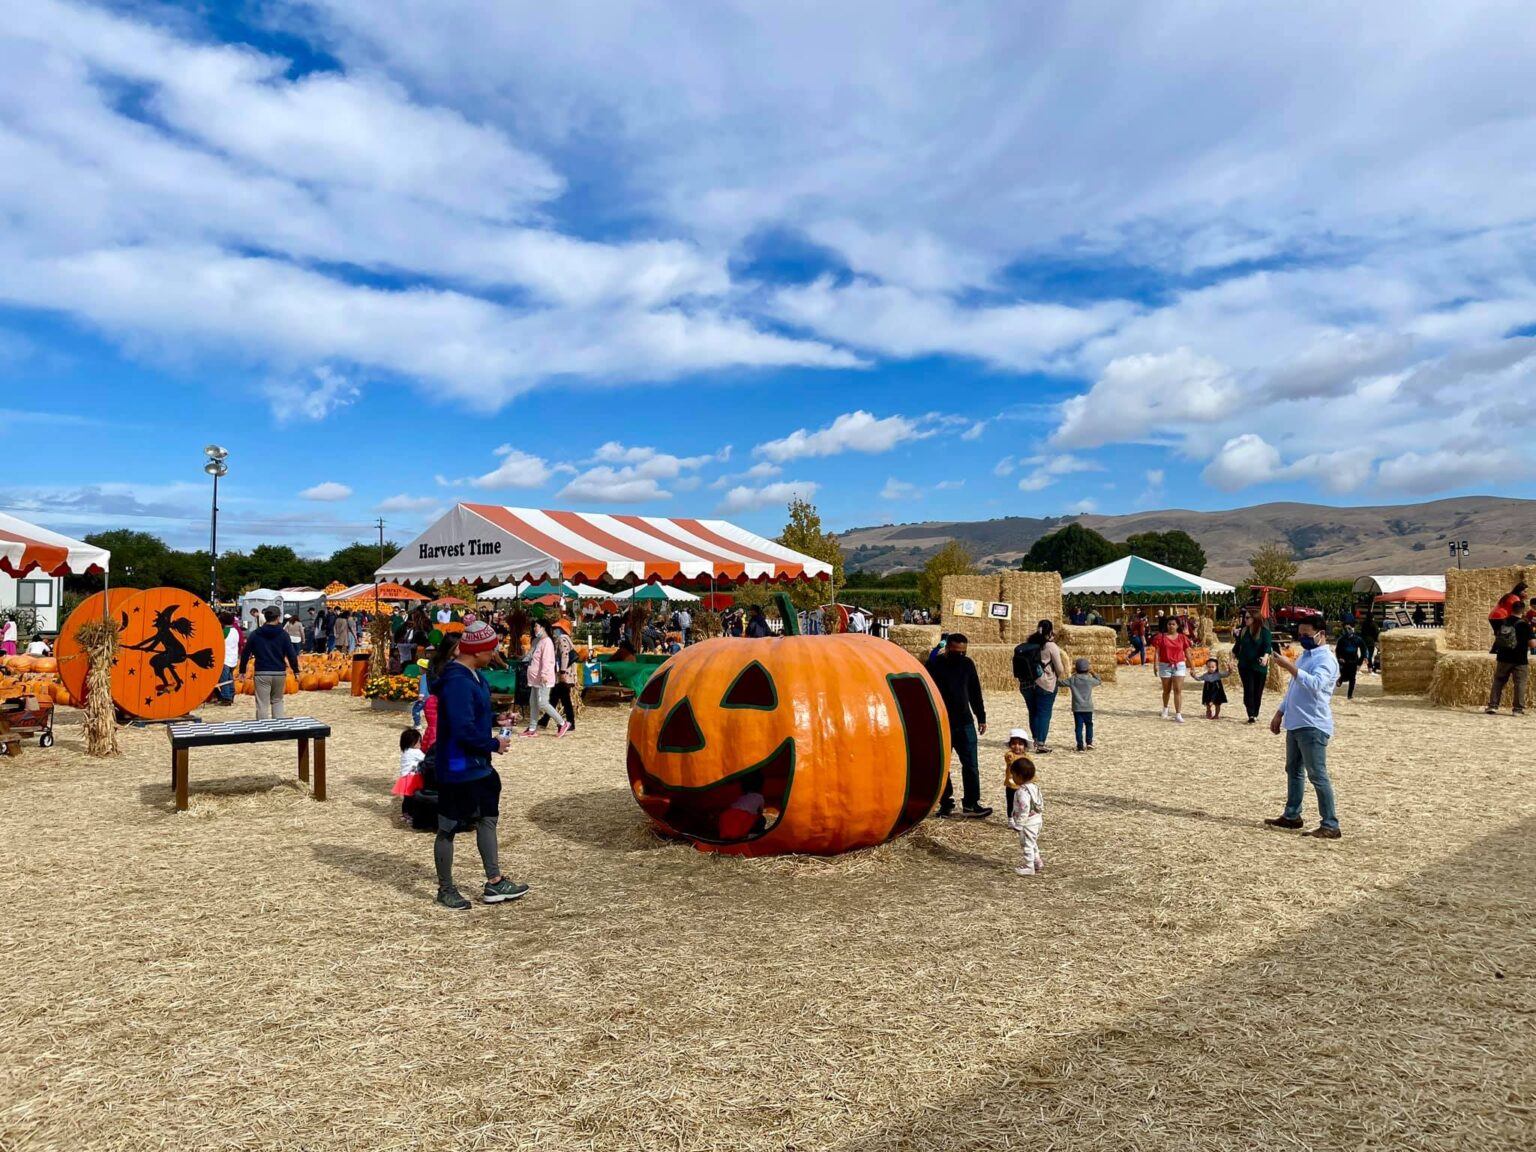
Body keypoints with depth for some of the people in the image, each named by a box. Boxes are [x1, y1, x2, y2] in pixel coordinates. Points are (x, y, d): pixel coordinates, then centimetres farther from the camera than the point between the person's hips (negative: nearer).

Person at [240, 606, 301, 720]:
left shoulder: (255, 634, 2)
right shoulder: (283, 634, -2)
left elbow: (245, 653, 5)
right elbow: (291, 654, -2)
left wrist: (242, 671, 14)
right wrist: (296, 671, 6)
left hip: (262, 674, -1)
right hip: (279, 673, 1)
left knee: (262, 705, 2)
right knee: (277, 701, 17)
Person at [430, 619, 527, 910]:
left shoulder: (472, 675, 5)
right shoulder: (458, 682, -26)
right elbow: (464, 730, -30)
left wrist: (497, 718, 2)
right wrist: (494, 744, -17)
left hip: (477, 765, 10)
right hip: (457, 768, -10)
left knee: (487, 818, 17)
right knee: (448, 829, 7)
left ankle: (494, 883, 28)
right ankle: (445, 890, 23)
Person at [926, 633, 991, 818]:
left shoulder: (967, 664, 3)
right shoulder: (934, 666, -9)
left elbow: (975, 692, 12)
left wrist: (981, 717, 13)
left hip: (965, 723, 3)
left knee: (971, 764, 0)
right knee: (942, 766, 6)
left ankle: (971, 804, 6)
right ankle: (946, 804, 16)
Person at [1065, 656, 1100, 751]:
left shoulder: (1072, 679, -5)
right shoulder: (1090, 679, -4)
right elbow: (1099, 681, 13)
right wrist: (1093, 673, 16)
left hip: (1077, 708, 0)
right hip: (1088, 707, 0)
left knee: (1078, 726, 1)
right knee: (1089, 725, 18)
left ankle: (1080, 746, -2)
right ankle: (1089, 742, 13)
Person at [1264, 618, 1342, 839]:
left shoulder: (1326, 659, -13)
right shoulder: (1304, 655, 17)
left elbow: (1314, 684, -31)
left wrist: (1290, 666, -32)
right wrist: (1280, 714, 21)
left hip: (1313, 726, -10)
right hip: (1295, 723, 10)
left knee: (1317, 775, -7)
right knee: (1293, 770, 16)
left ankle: (1330, 825, -2)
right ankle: (1291, 815, 26)